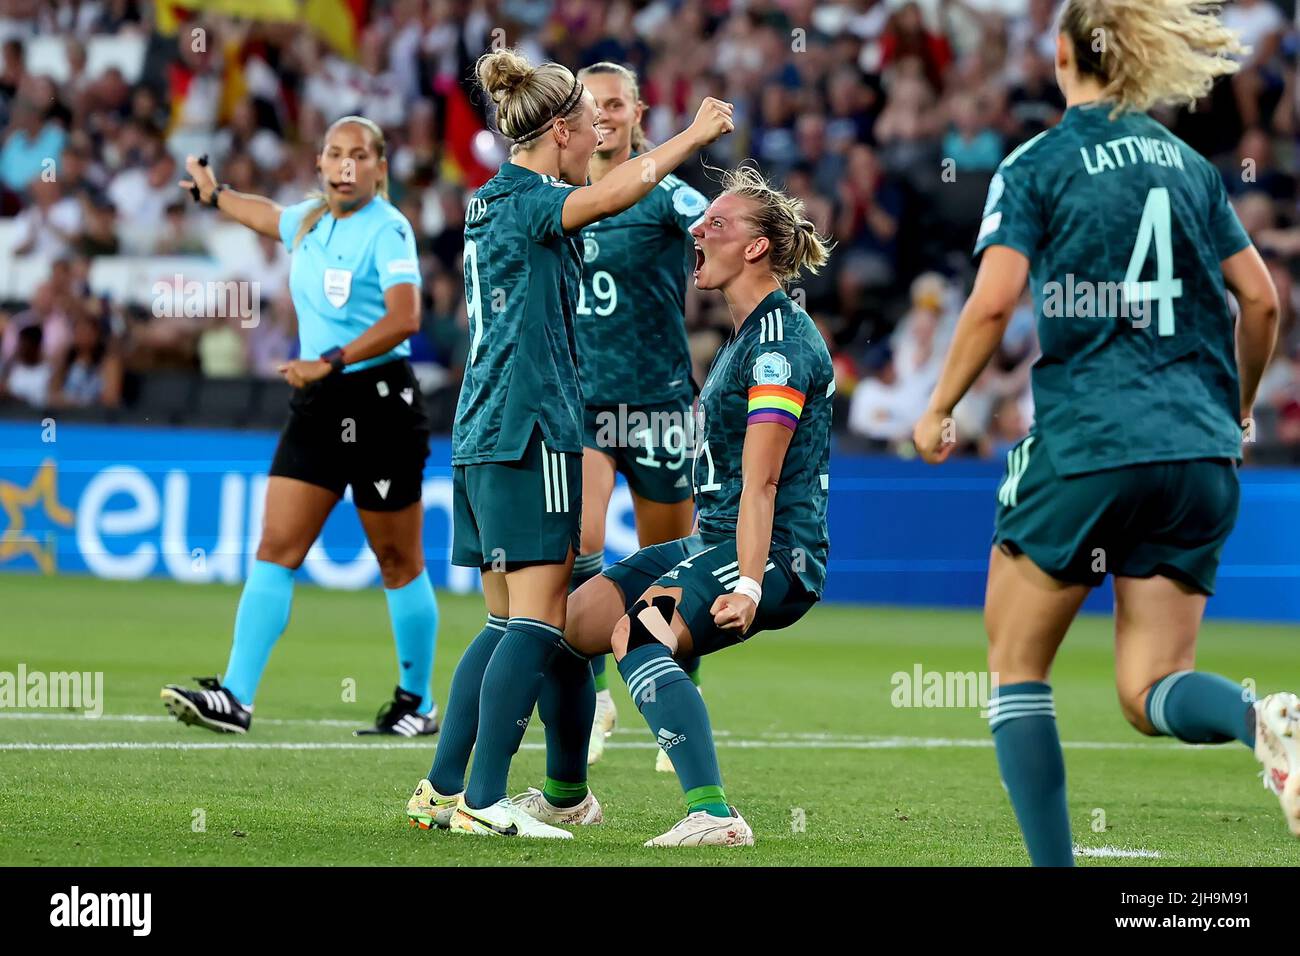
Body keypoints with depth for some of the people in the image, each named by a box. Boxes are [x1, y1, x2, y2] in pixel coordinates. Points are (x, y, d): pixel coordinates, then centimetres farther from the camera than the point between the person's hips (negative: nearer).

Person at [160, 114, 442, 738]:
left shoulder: (386, 229, -12)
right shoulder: (309, 220, 10)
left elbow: (403, 318, -25)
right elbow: (269, 218, 36)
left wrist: (330, 362, -29)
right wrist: (214, 194, 49)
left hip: (380, 403, -7)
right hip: (316, 407, 7)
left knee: (398, 563, 4)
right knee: (275, 548, -3)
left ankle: (418, 703, 17)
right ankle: (235, 698, -8)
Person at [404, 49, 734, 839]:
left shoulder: (493, 202, 18)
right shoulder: (525, 200, -11)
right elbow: (619, 191, -28)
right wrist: (693, 136, -15)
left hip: (485, 438, 10)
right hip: (530, 431, -10)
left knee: (507, 624, 13)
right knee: (538, 621, -10)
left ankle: (442, 789, 10)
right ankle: (485, 801, -15)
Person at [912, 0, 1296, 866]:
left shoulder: (1037, 167, 0)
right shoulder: (1188, 164, 14)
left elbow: (993, 303, -11)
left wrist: (939, 411, 3)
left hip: (1085, 445, -4)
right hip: (1198, 454, 4)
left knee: (1017, 667, 13)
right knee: (1150, 690, 6)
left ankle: (1053, 866, 3)